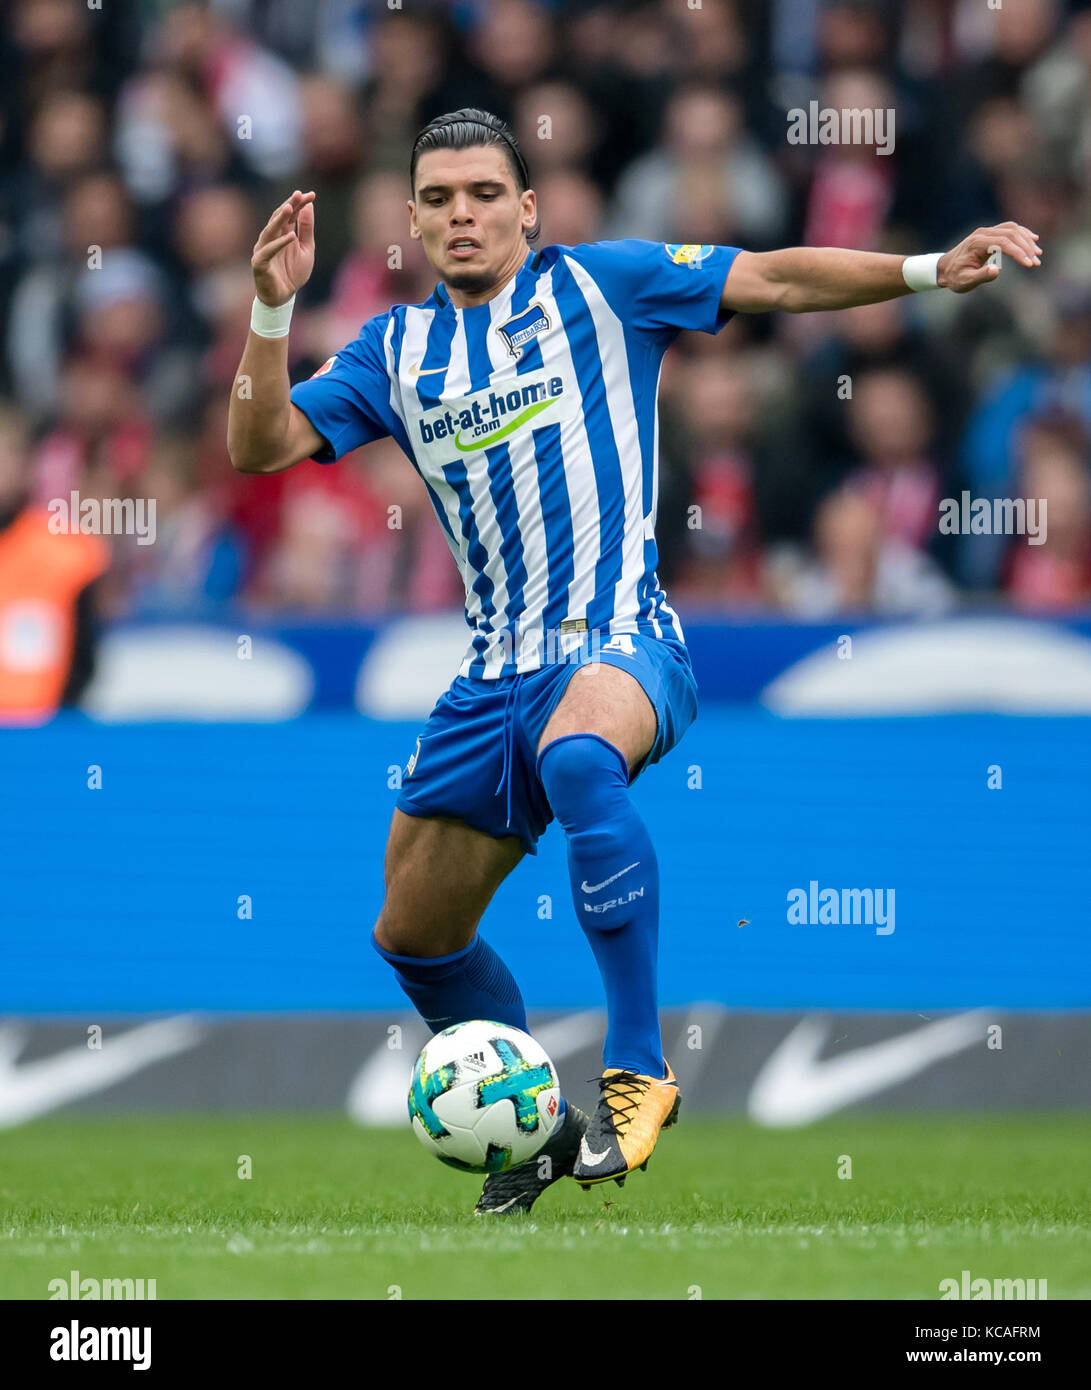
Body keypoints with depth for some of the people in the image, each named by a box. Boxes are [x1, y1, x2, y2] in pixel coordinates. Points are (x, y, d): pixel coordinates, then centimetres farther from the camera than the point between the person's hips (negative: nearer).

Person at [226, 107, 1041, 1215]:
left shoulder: (598, 284, 2)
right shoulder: (398, 349, 12)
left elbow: (773, 281, -1)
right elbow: (259, 447, 4)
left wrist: (930, 269, -11)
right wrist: (271, 307, -10)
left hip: (620, 643, -6)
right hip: (496, 670, 6)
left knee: (578, 756, -41)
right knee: (413, 934, 11)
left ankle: (637, 1069, -35)